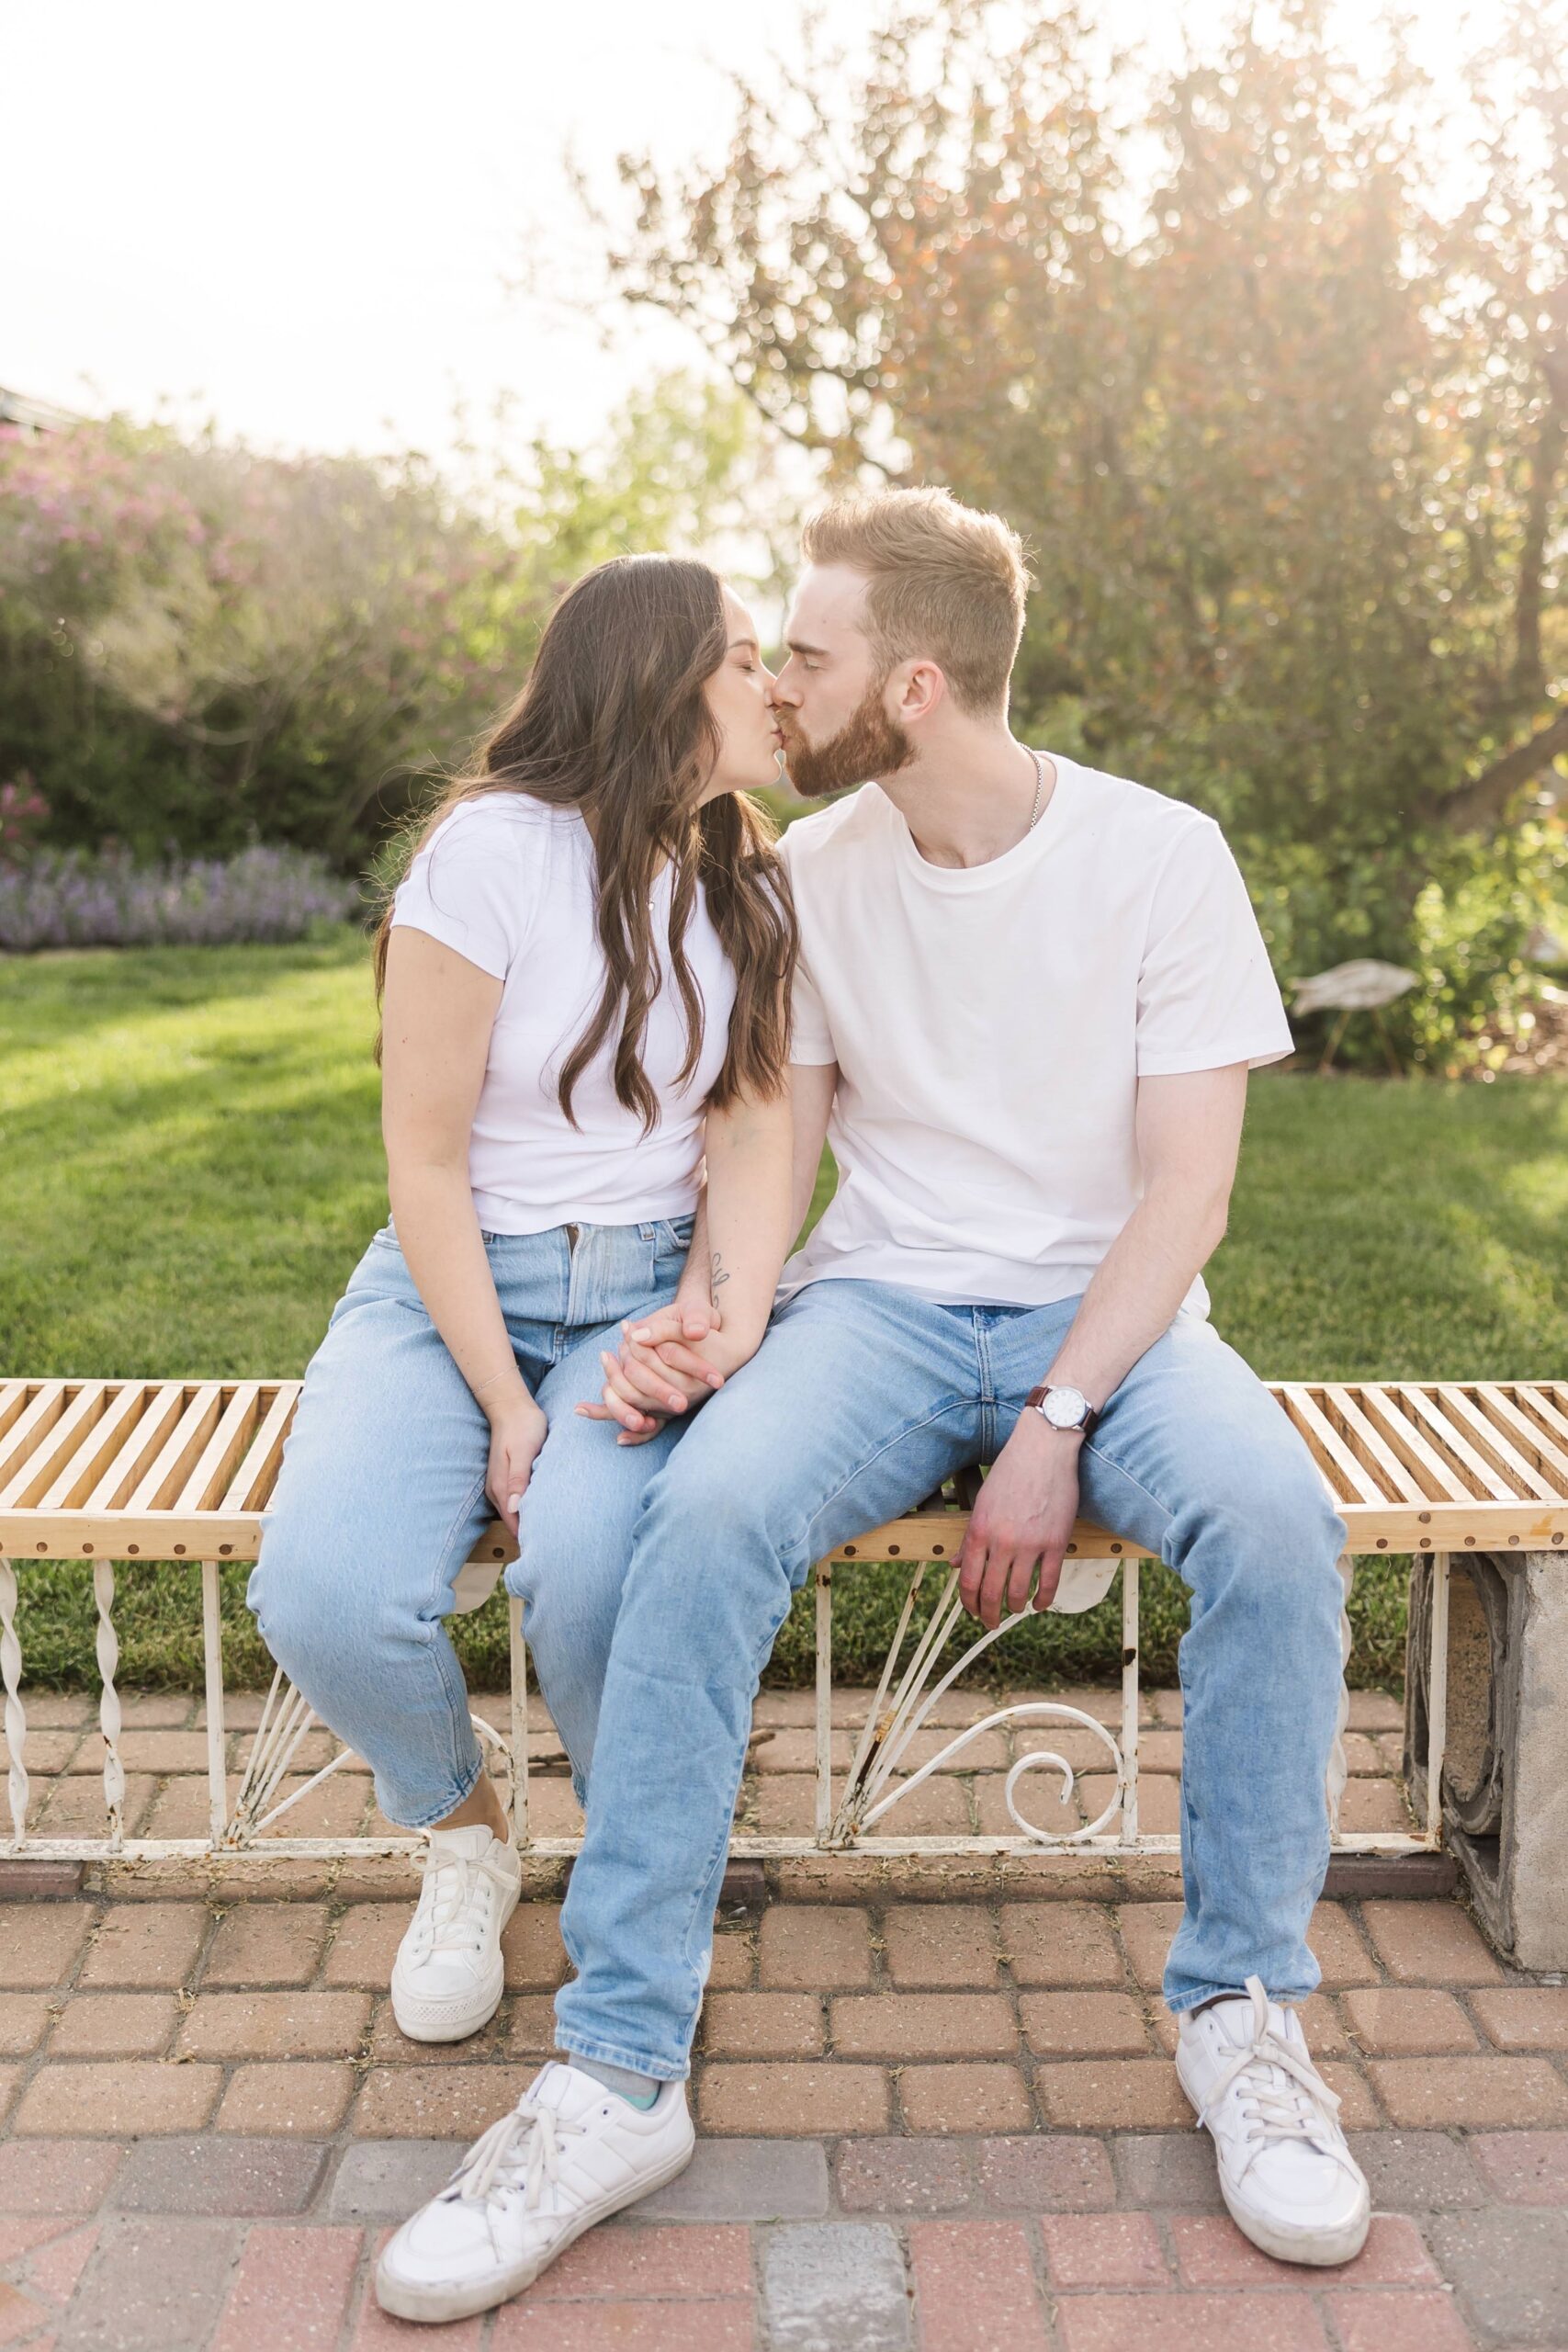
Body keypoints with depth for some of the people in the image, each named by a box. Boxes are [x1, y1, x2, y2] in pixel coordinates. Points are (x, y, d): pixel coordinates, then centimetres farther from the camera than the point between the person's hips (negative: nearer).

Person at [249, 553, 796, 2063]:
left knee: (592, 1567, -31)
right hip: (452, 1283, -2)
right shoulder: (496, 850, -11)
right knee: (325, 1595, -28)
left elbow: (752, 1125, 0)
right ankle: (461, 1844, 7)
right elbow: (425, 1157, -10)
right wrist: (504, 1403, -15)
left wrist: (740, 1307, -20)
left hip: (642, 1292, 2)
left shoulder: (744, 884, 6)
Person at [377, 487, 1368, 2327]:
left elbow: (1187, 1184, -9)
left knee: (1272, 1518, -32)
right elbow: (777, 1144, 7)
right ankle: (618, 2070, -21)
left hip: (1106, 1309, -1)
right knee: (707, 1512, -30)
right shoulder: (811, 874, 4)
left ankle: (1242, 2012, -10)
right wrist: (690, 1316, -13)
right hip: (881, 1299, 2)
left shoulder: (1160, 855, -5)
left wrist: (1055, 1427, -19)